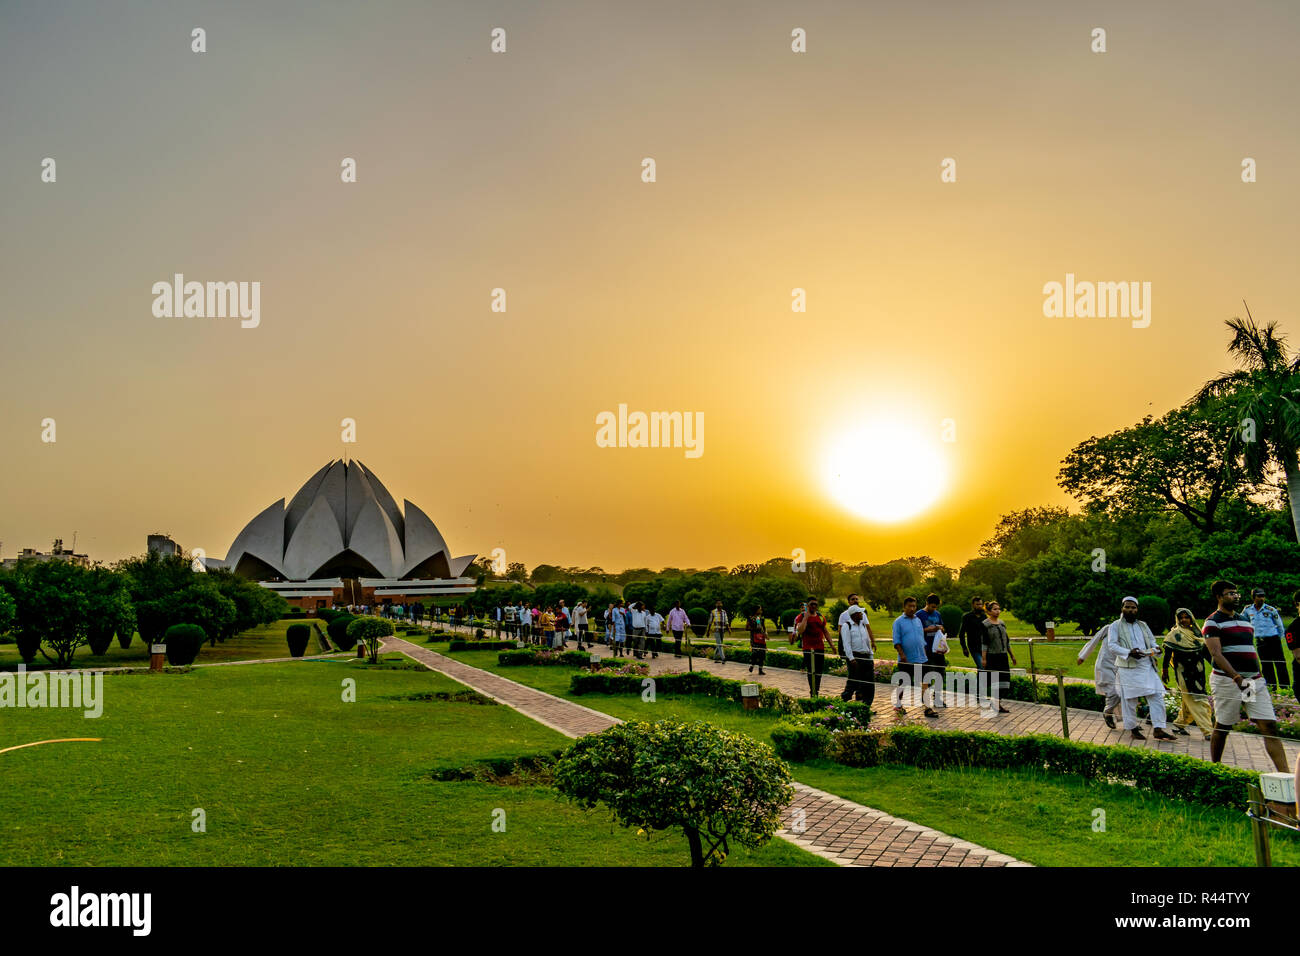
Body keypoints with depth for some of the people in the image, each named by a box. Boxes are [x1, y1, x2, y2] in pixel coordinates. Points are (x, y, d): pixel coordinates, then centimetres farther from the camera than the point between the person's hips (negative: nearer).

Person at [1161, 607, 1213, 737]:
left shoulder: (1196, 632, 11)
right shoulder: (1175, 634, -5)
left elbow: (1205, 651, 17)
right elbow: (1167, 652, -6)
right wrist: (1164, 670, -8)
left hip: (1198, 672, 6)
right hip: (1183, 673, -6)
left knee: (1189, 702, 10)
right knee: (1196, 701, -7)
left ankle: (1179, 724, 25)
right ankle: (1208, 731, -8)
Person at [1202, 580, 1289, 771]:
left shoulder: (1244, 618, 19)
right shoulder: (1213, 622, -4)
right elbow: (1216, 653, -16)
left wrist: (1259, 677, 21)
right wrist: (1236, 676, -28)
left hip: (1254, 681, 6)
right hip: (1227, 680, -6)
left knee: (1269, 726, -4)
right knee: (1223, 727, 3)